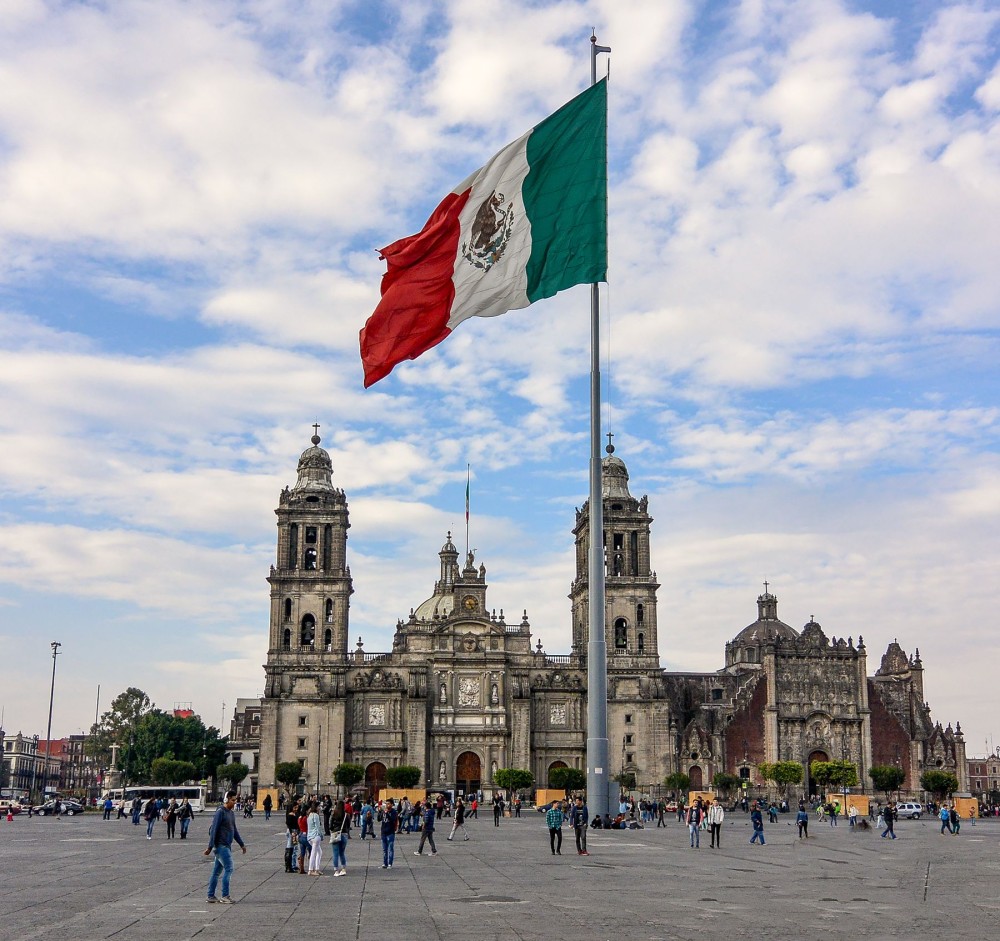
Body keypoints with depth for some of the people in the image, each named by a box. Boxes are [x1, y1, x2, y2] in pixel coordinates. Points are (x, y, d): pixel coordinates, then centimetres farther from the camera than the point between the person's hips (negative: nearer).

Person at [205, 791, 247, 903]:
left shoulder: (231, 813, 15)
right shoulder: (220, 812, -12)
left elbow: (234, 830, 24)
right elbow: (213, 830, -15)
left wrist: (242, 844, 24)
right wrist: (210, 847, -18)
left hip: (227, 846, 8)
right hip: (221, 846, -8)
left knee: (217, 872, 11)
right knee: (228, 869, -11)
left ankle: (211, 896, 15)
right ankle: (225, 896, -7)